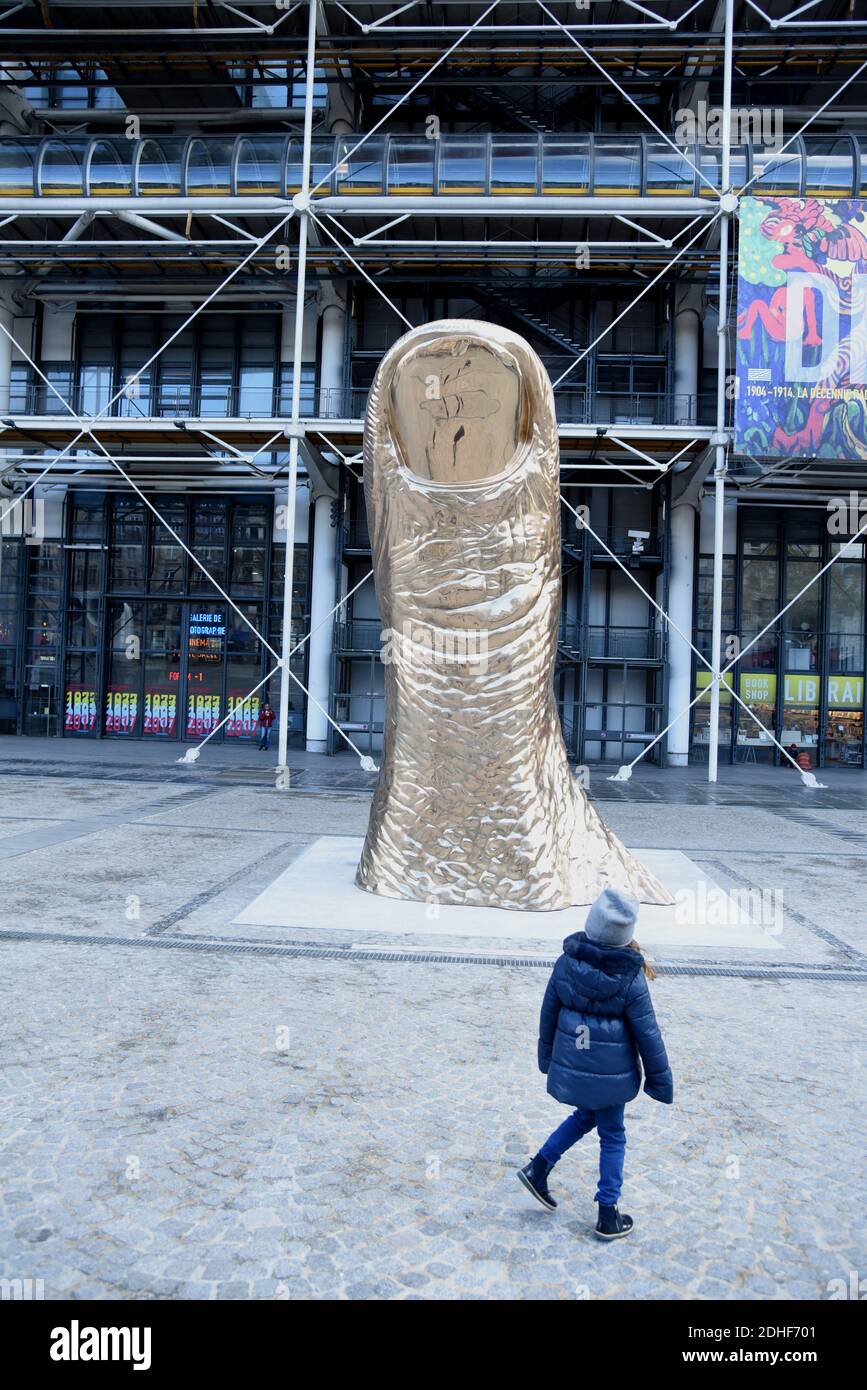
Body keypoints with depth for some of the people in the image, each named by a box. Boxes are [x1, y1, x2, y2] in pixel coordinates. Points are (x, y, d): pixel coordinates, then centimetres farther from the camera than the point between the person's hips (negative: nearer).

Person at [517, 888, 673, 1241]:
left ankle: (539, 1168, 23)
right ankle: (608, 1216, 25)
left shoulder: (566, 964, -12)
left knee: (586, 1115, 29)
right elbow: (648, 1035, -13)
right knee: (612, 1136, 15)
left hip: (571, 1064, 4)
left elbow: (549, 1014, 0)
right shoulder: (631, 979, -21)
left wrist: (547, 1057, 16)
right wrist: (661, 1081, 0)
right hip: (611, 1071, -3)